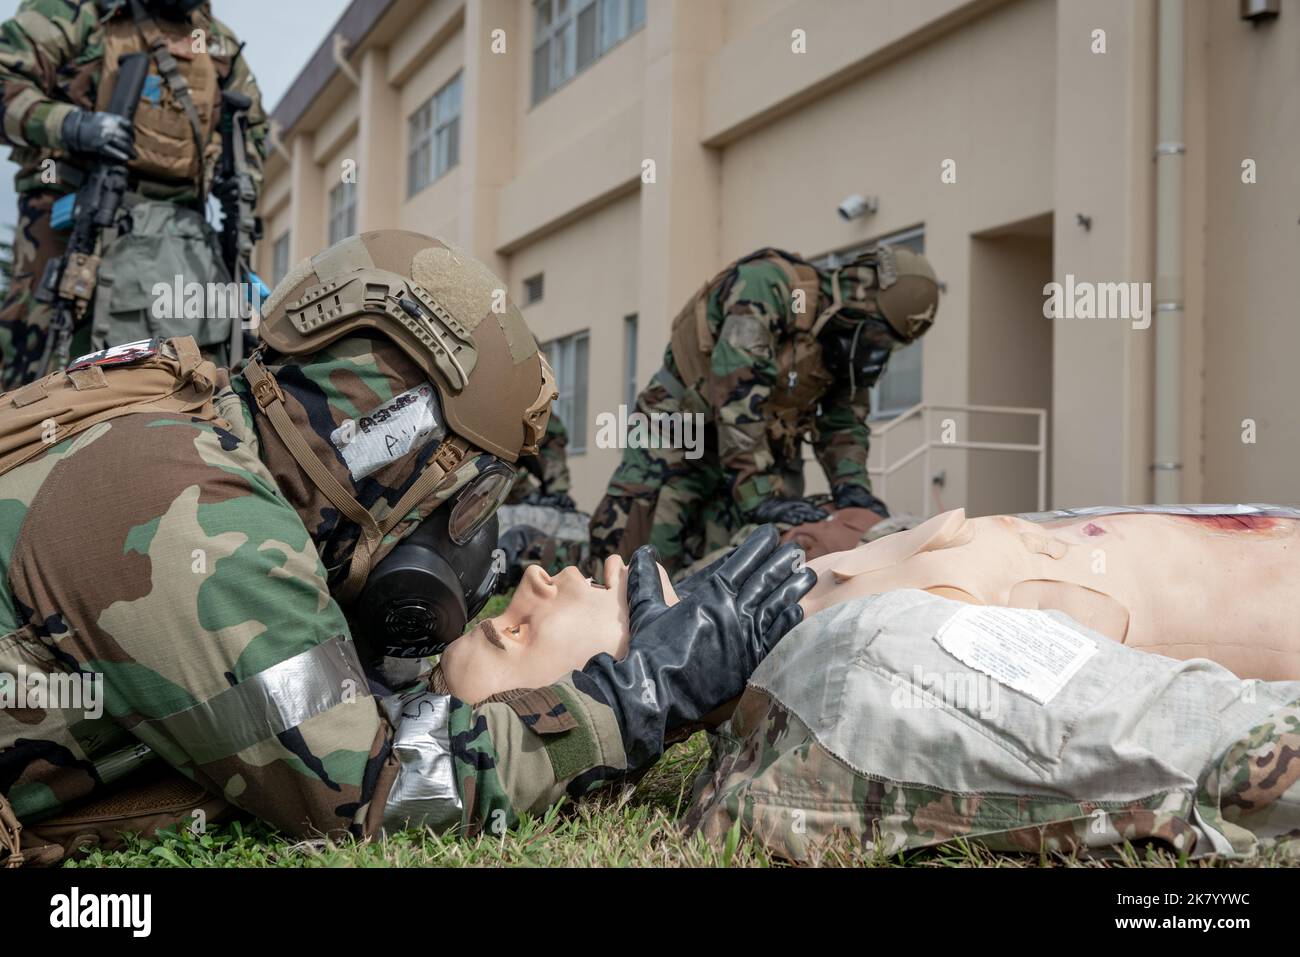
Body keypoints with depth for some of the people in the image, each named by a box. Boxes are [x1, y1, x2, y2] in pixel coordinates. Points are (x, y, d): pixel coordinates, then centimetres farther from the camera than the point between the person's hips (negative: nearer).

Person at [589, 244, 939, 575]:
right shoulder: (769, 286, -26)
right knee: (632, 552, -15)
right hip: (679, 429, -6)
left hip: (764, 448, 6)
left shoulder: (853, 343, -3)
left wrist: (852, 487, -13)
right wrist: (760, 496, -38)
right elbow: (737, 397, -35)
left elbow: (843, 422, 8)